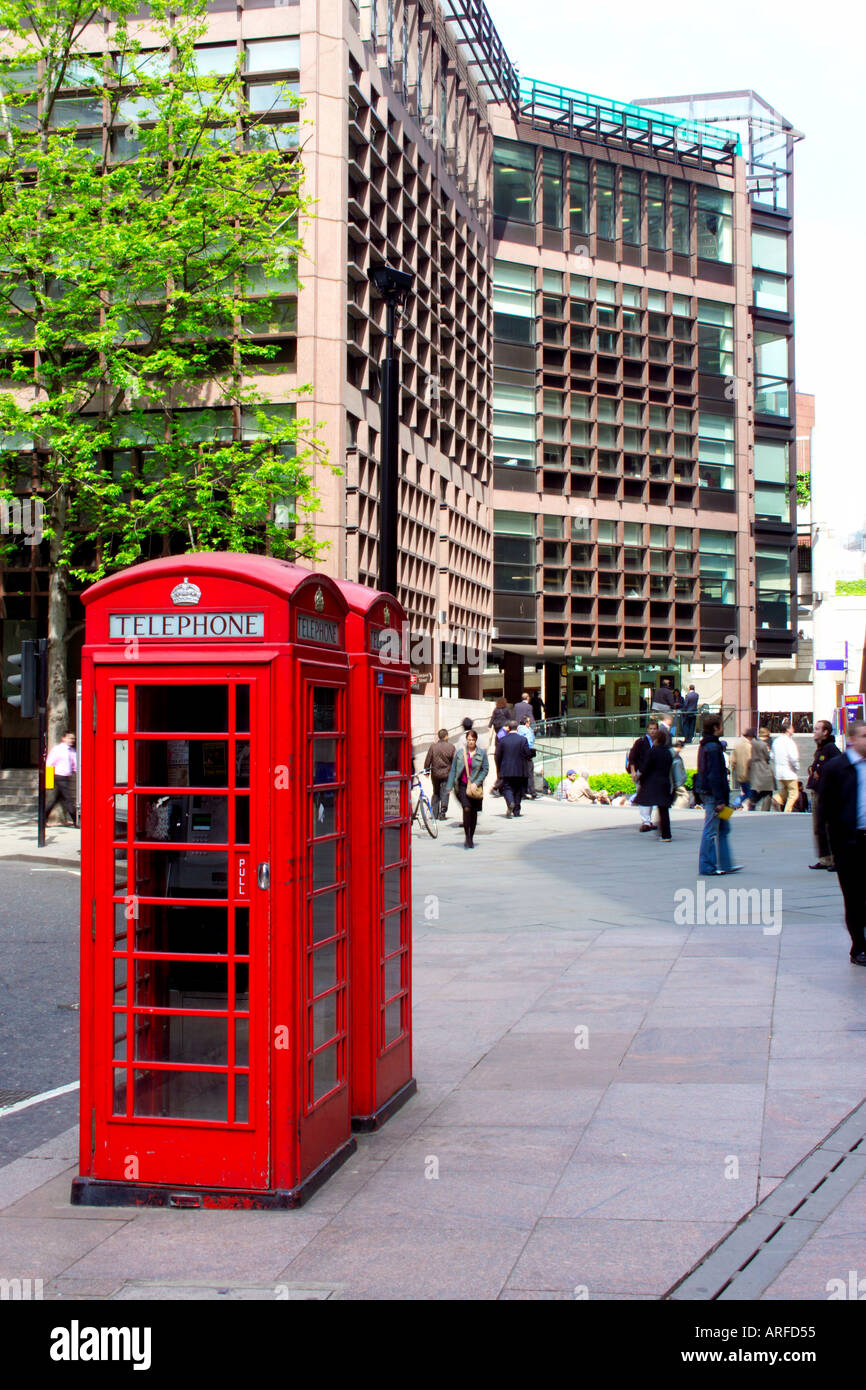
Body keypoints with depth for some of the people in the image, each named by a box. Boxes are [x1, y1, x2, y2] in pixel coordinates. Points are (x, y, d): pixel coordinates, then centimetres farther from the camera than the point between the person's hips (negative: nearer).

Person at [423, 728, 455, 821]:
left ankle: (434, 813, 14)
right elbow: (454, 761, -3)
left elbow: (428, 760, -1)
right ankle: (442, 813, -4)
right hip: (446, 773, -2)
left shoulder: (433, 746, -4)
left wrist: (426, 770, 13)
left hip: (435, 773, 2)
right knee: (444, 793, 4)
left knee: (436, 793, 16)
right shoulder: (451, 747, -7)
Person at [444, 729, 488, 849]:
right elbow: (453, 769, 8)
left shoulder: (481, 754, 2)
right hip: (462, 785, -1)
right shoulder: (460, 752, 4)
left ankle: (471, 838, 19)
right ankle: (467, 836, -7)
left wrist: (476, 783, -10)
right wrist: (450, 786, 5)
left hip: (475, 786, 1)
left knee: (474, 812, 6)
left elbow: (485, 769, 1)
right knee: (466, 808, -17)